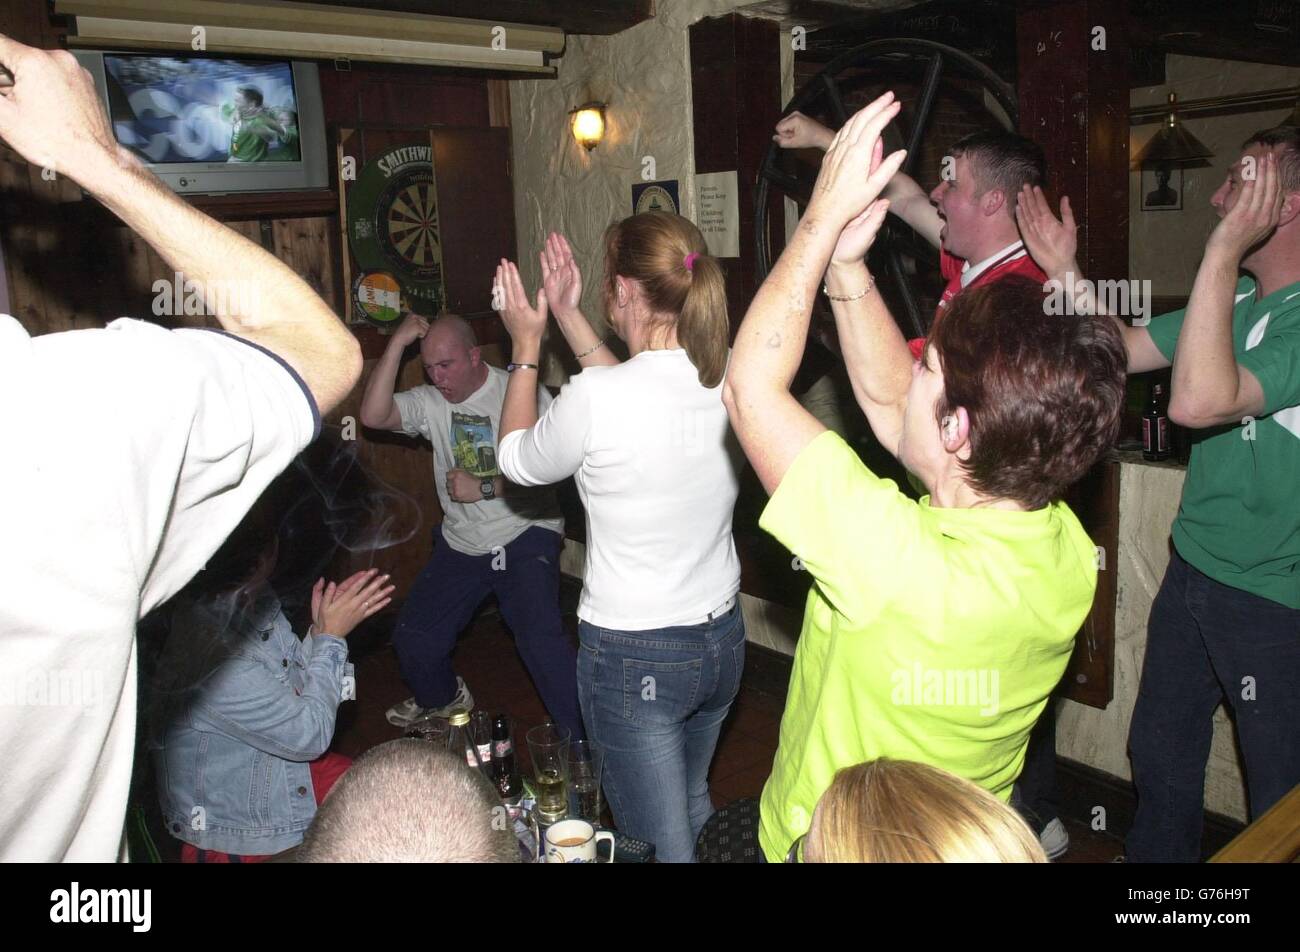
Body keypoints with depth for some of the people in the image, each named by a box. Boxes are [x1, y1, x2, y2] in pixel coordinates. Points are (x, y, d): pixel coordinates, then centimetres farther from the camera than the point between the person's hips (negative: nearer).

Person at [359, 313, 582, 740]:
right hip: (460, 543, 6)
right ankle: (441, 698, 41)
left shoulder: (522, 392, -9)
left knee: (540, 639, -23)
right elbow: (373, 415, -13)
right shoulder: (431, 402, 4)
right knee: (413, 641, 8)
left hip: (524, 535, -5)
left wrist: (484, 488, -17)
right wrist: (398, 342, -14)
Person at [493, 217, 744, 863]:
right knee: (692, 804, 29)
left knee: (659, 844, 12)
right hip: (722, 639, 7)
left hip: (634, 655, -6)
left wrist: (525, 347, 7)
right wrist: (568, 317, 15)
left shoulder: (594, 397, -25)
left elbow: (518, 460, -3)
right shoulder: (727, 380, -8)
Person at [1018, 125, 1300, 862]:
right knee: (1160, 754, 22)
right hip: (1192, 572, 8)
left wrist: (1224, 250, -32)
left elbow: (1198, 400, -35)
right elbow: (1125, 349, 11)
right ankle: (1157, 857, 43)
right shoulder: (1236, 299, 5)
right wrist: (1067, 271, 0)